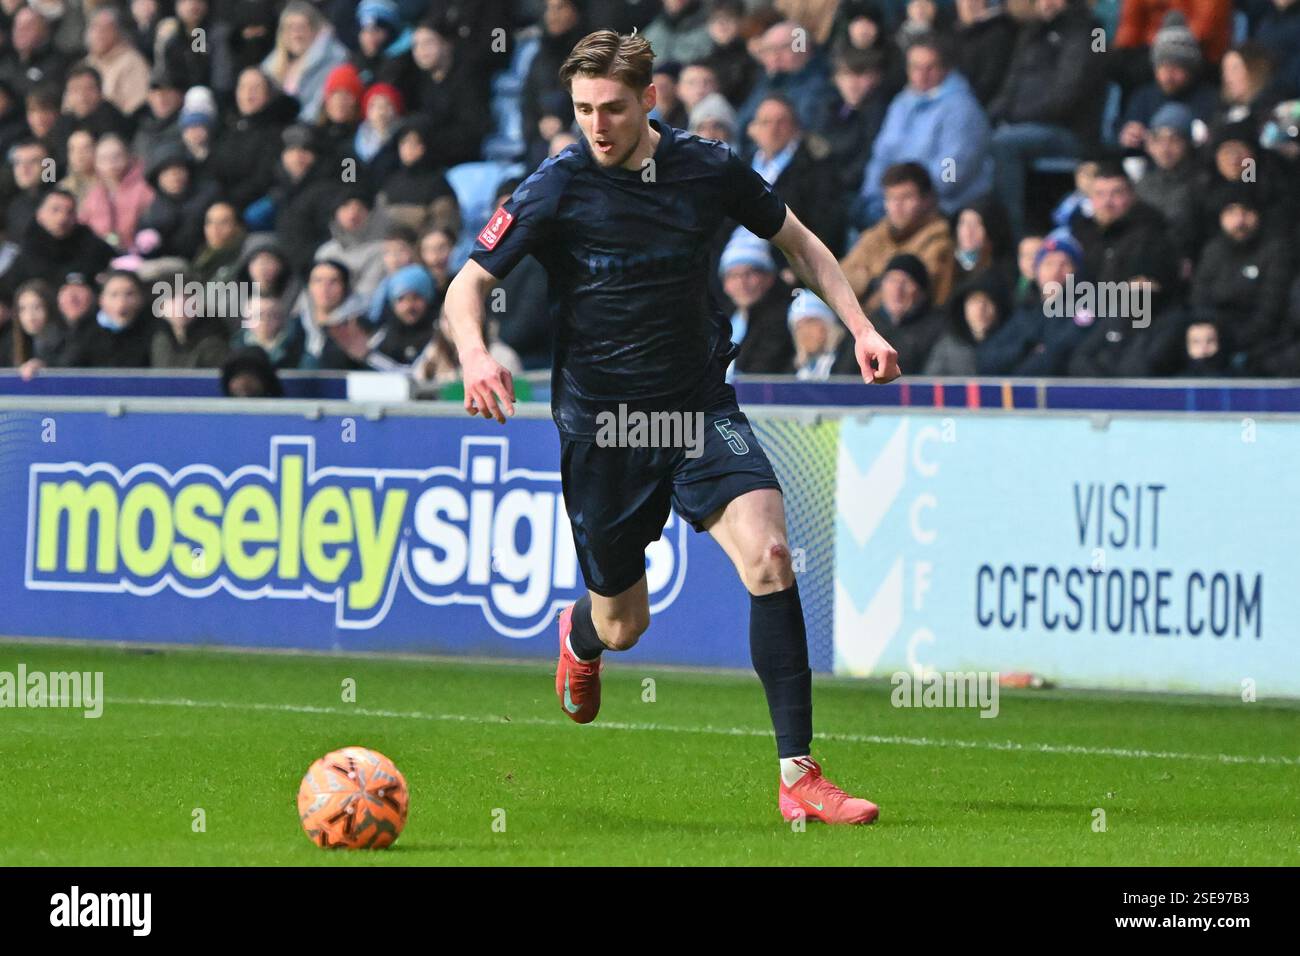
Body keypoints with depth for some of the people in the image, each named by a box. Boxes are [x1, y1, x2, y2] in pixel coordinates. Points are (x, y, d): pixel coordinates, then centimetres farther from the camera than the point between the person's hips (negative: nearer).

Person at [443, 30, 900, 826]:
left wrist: (860, 327, 1)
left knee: (768, 553, -23)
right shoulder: (555, 191, -11)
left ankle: (798, 776, -21)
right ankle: (580, 634, 52)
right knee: (623, 626, 9)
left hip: (701, 408, 1)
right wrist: (475, 354, -29)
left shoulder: (709, 170, -5)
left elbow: (797, 243, 12)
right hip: (601, 424, -1)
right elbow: (468, 285, -8)